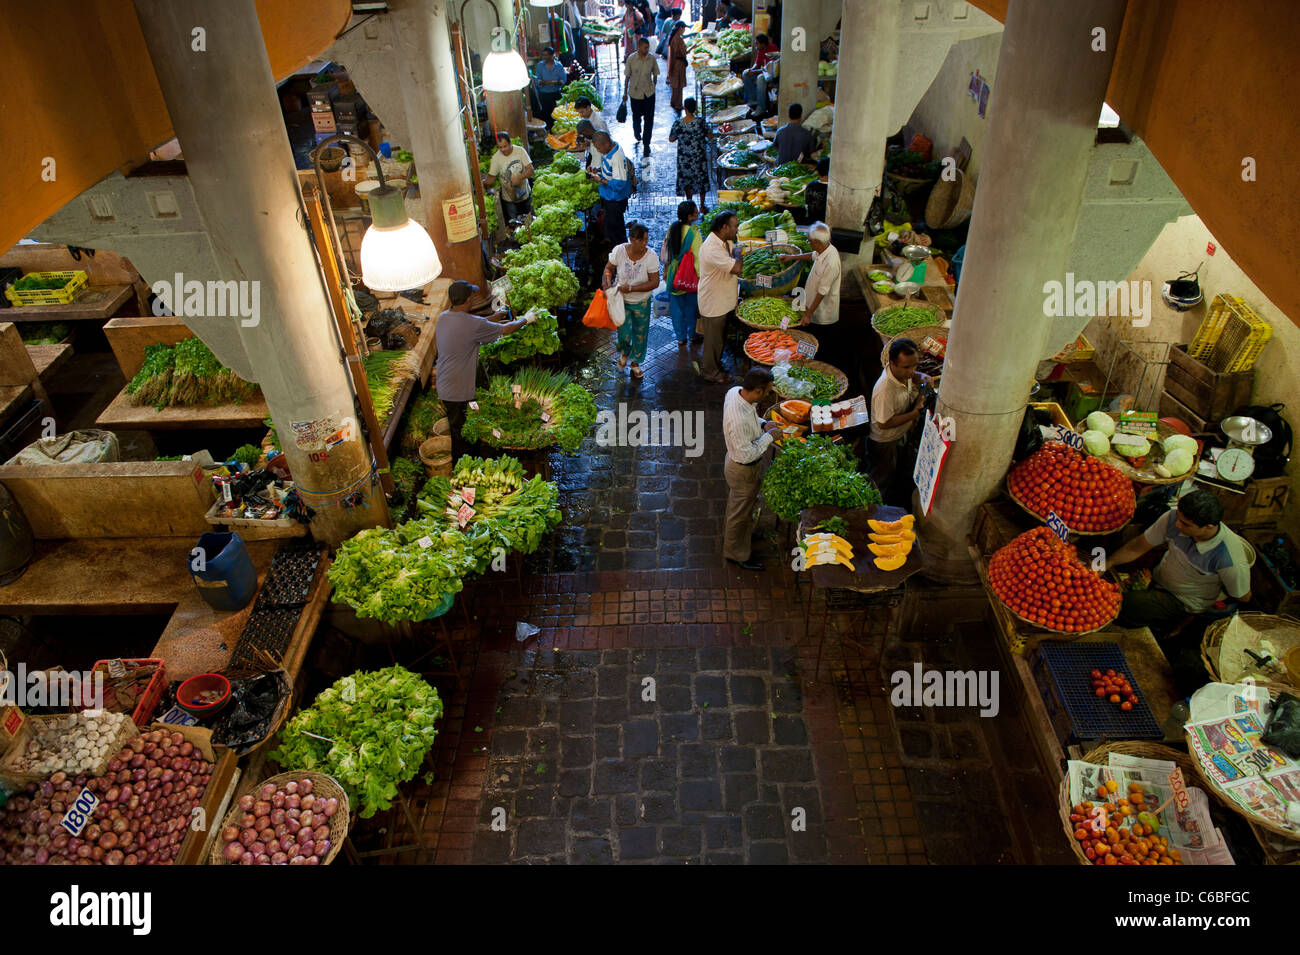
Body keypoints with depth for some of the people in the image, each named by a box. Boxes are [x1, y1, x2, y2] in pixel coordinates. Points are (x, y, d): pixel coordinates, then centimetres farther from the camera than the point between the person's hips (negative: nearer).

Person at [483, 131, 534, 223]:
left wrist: (519, 178, -28)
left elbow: (530, 170, -11)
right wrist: (483, 182, -25)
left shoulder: (520, 151, -9)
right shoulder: (496, 157, -10)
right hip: (509, 199, -1)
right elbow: (492, 177, -5)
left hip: (525, 195, 1)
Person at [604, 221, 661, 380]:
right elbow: (609, 268, 0)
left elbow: (654, 282, -20)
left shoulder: (651, 256, -21)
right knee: (624, 334, -6)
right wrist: (608, 283, -19)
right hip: (621, 300, 0)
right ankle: (624, 352, 32)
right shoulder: (619, 251, -18)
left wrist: (631, 288, -27)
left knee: (640, 334, 14)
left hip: (642, 302, 1)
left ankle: (635, 361, 40)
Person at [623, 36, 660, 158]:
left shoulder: (652, 59, -7)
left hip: (649, 93, 1)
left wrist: (653, 88, 12)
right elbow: (627, 77, -2)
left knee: (649, 119, 0)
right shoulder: (631, 59, -12)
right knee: (637, 117, 17)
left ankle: (646, 144, 12)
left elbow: (655, 75, 7)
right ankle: (637, 133, 50)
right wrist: (625, 93, 3)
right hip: (635, 93, -1)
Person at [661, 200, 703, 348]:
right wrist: (701, 277, -11)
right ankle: (692, 335, 31)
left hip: (674, 275, 5)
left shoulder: (672, 229, -5)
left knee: (676, 305, 14)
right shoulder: (693, 232, -21)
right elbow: (697, 257, -19)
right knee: (691, 305, 15)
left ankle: (681, 338, 23)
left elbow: (666, 254, 4)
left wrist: (666, 271, 16)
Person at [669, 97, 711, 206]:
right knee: (702, 179, 17)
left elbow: (671, 139, -4)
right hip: (699, 155, 0)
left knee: (686, 180, 19)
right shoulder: (700, 121, -18)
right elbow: (709, 136, -7)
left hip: (684, 157, 1)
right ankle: (702, 206, 24)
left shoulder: (677, 123, -16)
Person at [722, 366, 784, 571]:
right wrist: (769, 437, -22)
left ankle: (730, 533, 58)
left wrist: (762, 424, -6)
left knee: (736, 504, 33)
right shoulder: (739, 420, -42)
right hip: (744, 471, -9)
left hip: (734, 461, 9)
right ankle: (737, 553, 38)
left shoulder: (735, 392, -14)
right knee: (741, 511, 15)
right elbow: (747, 454, -32)